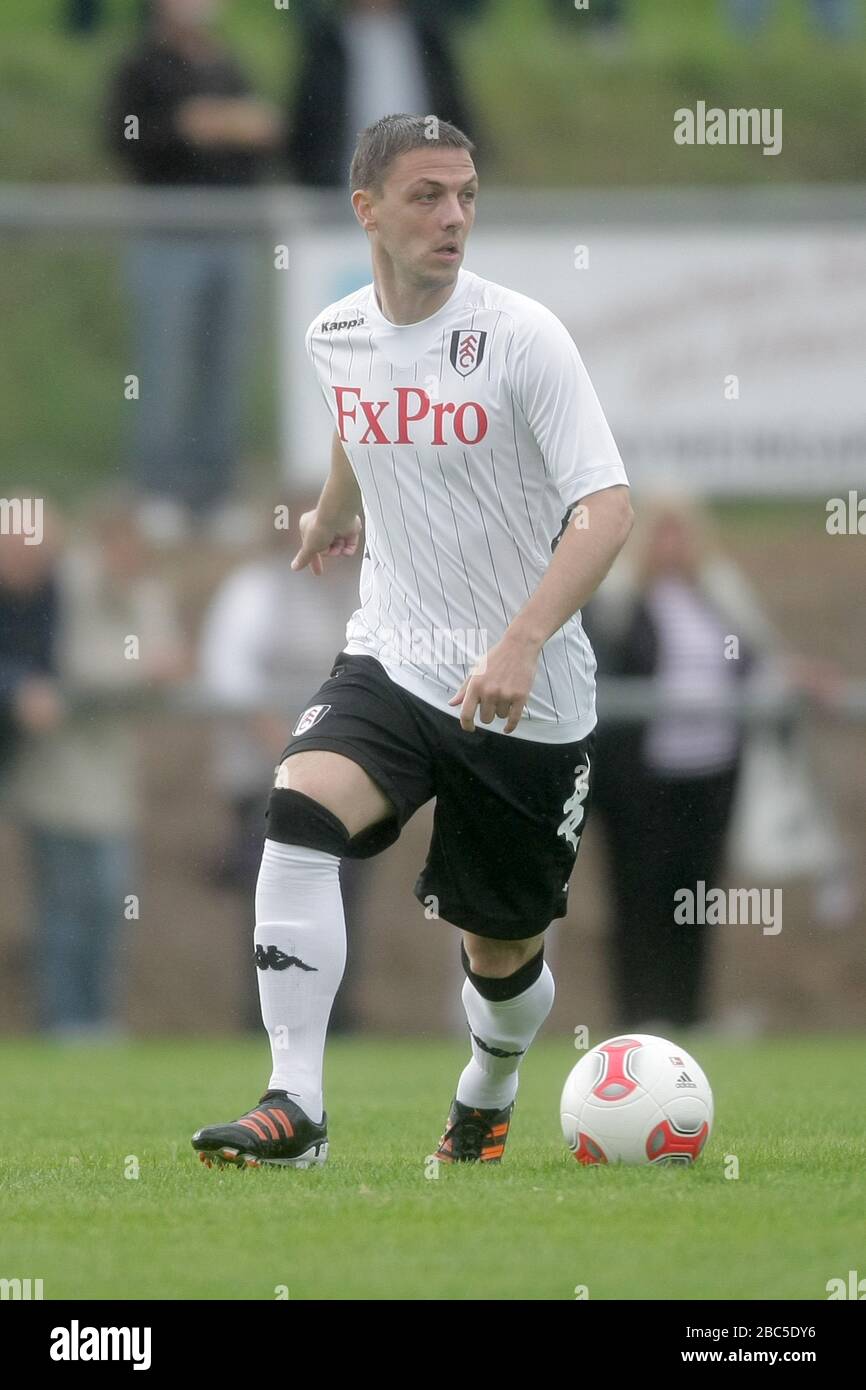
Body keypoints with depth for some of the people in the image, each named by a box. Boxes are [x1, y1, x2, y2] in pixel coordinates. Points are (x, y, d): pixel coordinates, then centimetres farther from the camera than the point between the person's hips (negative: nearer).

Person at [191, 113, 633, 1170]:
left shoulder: (521, 336, -15)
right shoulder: (336, 338, 1)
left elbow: (606, 509, -22)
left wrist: (521, 643, -36)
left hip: (529, 696, -3)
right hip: (390, 661, 3)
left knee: (504, 952, 10)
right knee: (299, 810, -27)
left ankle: (487, 1098, 44)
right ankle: (294, 1109, -28)